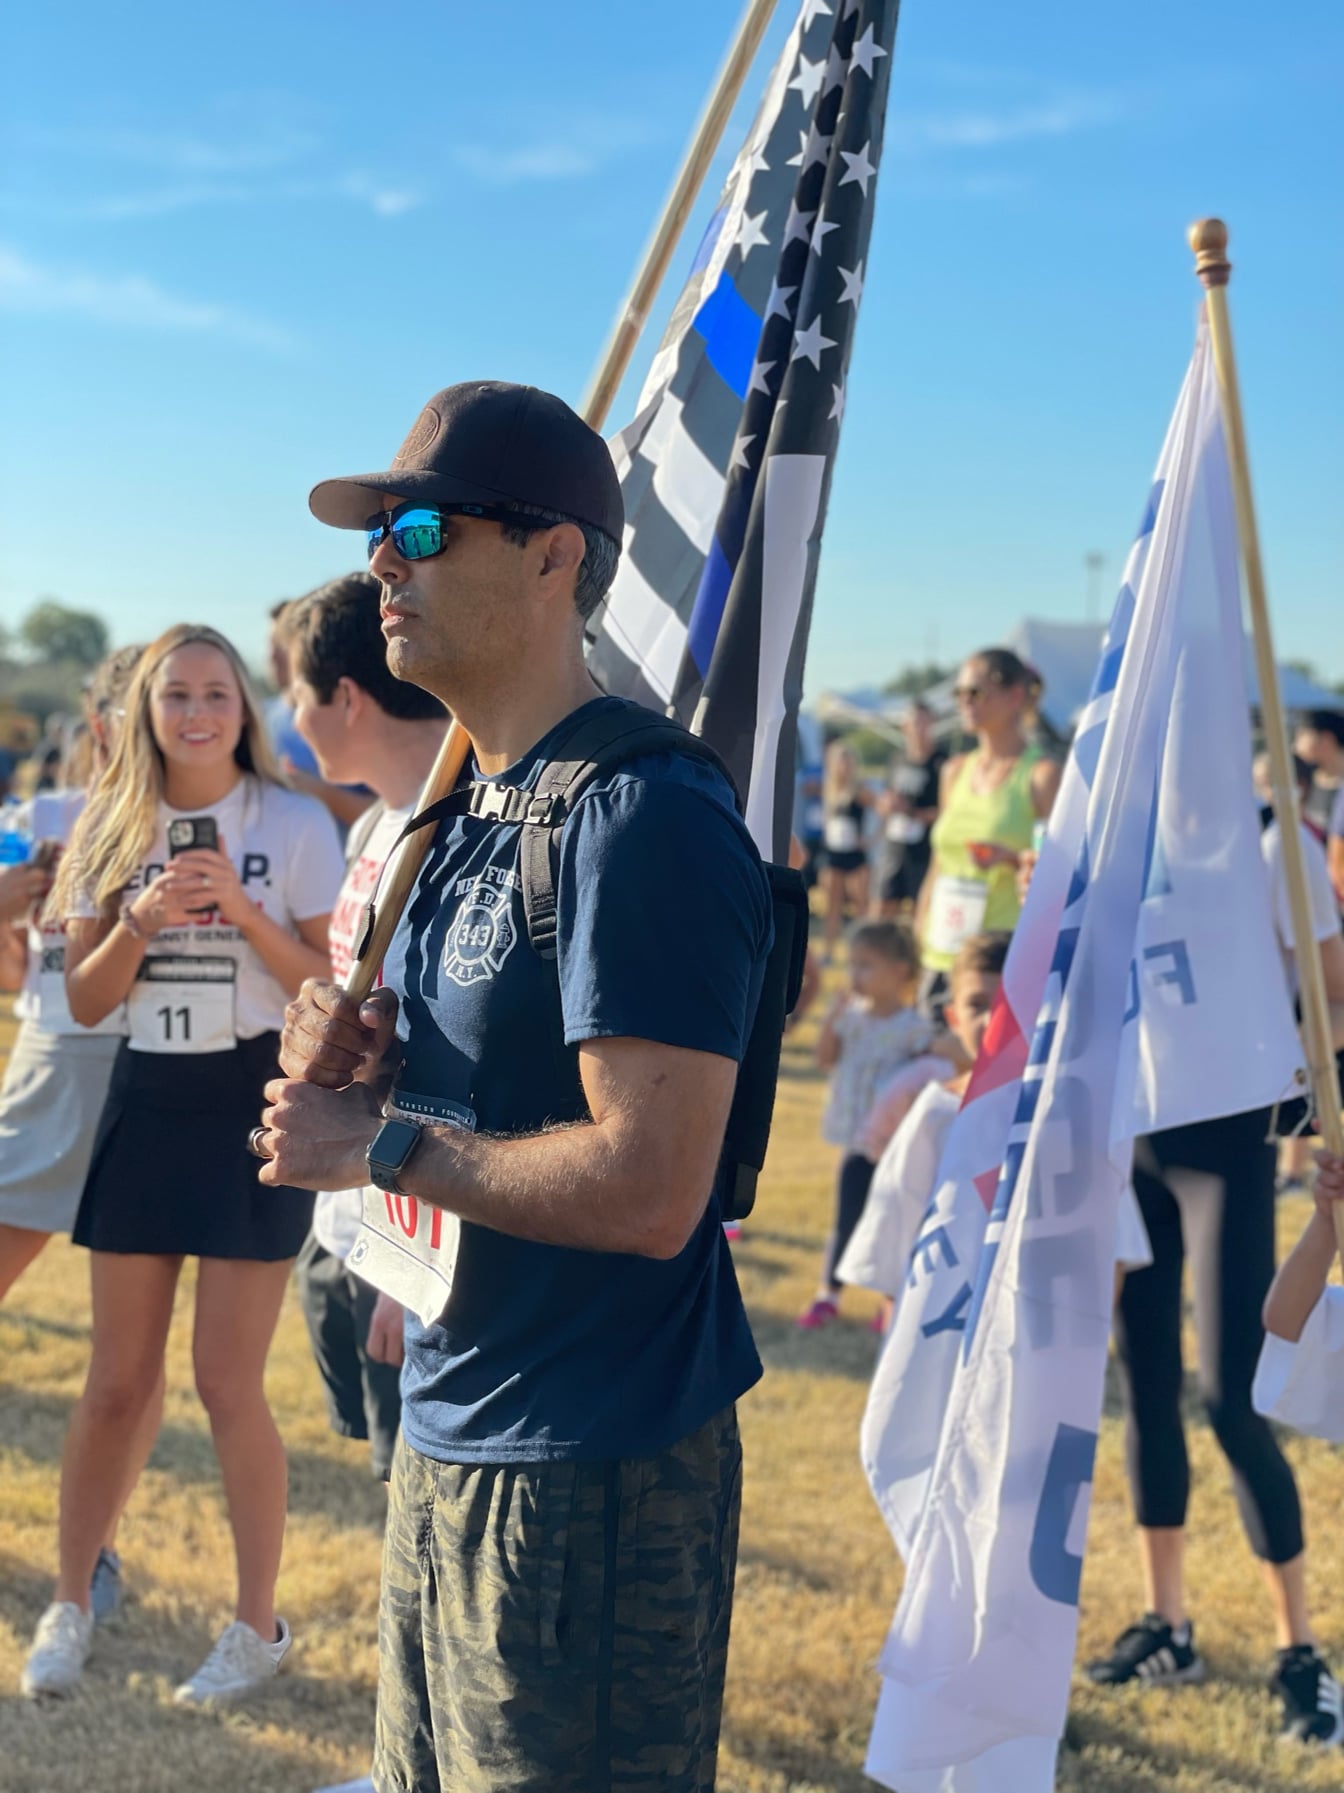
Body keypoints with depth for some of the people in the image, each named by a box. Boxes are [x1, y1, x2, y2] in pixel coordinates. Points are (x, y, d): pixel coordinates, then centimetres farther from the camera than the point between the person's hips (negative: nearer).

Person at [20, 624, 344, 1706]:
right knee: (119, 1381, 9)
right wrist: (142, 918, -14)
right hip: (147, 1101, 3)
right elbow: (86, 1002, 3)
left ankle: (260, 1627, 15)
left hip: (256, 1101, -3)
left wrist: (240, 909, -19)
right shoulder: (115, 832, 4)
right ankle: (70, 1608, 24)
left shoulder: (296, 826, -6)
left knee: (227, 1382, -2)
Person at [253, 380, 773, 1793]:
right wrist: (343, 1065, -2)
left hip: (595, 1478, -9)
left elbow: (647, 1189, -26)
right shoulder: (455, 815, 11)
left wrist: (380, 1146, -16)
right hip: (441, 1441, 9)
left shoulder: (645, 818, -20)